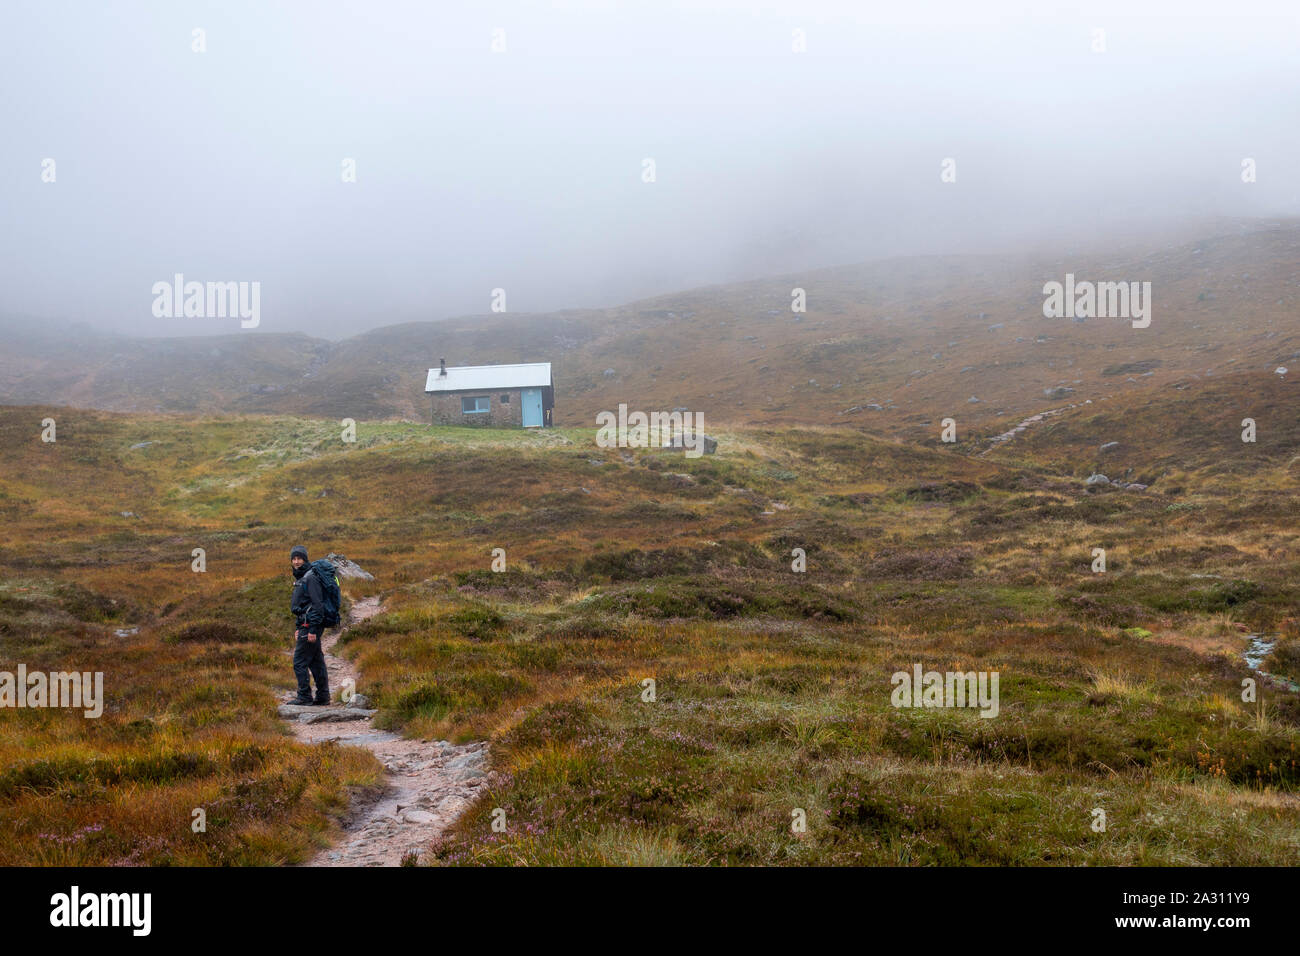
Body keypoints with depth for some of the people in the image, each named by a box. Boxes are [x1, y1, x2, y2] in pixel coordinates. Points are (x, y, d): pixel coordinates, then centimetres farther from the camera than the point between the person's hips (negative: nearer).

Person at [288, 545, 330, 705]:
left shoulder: (311, 578, -13)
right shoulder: (300, 578, 18)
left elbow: (317, 604, -20)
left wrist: (312, 630, -23)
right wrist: (298, 628, 22)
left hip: (310, 626, -10)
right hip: (305, 625, 10)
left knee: (299, 662, -8)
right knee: (316, 662, 10)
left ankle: (304, 697, -5)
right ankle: (323, 697, 14)